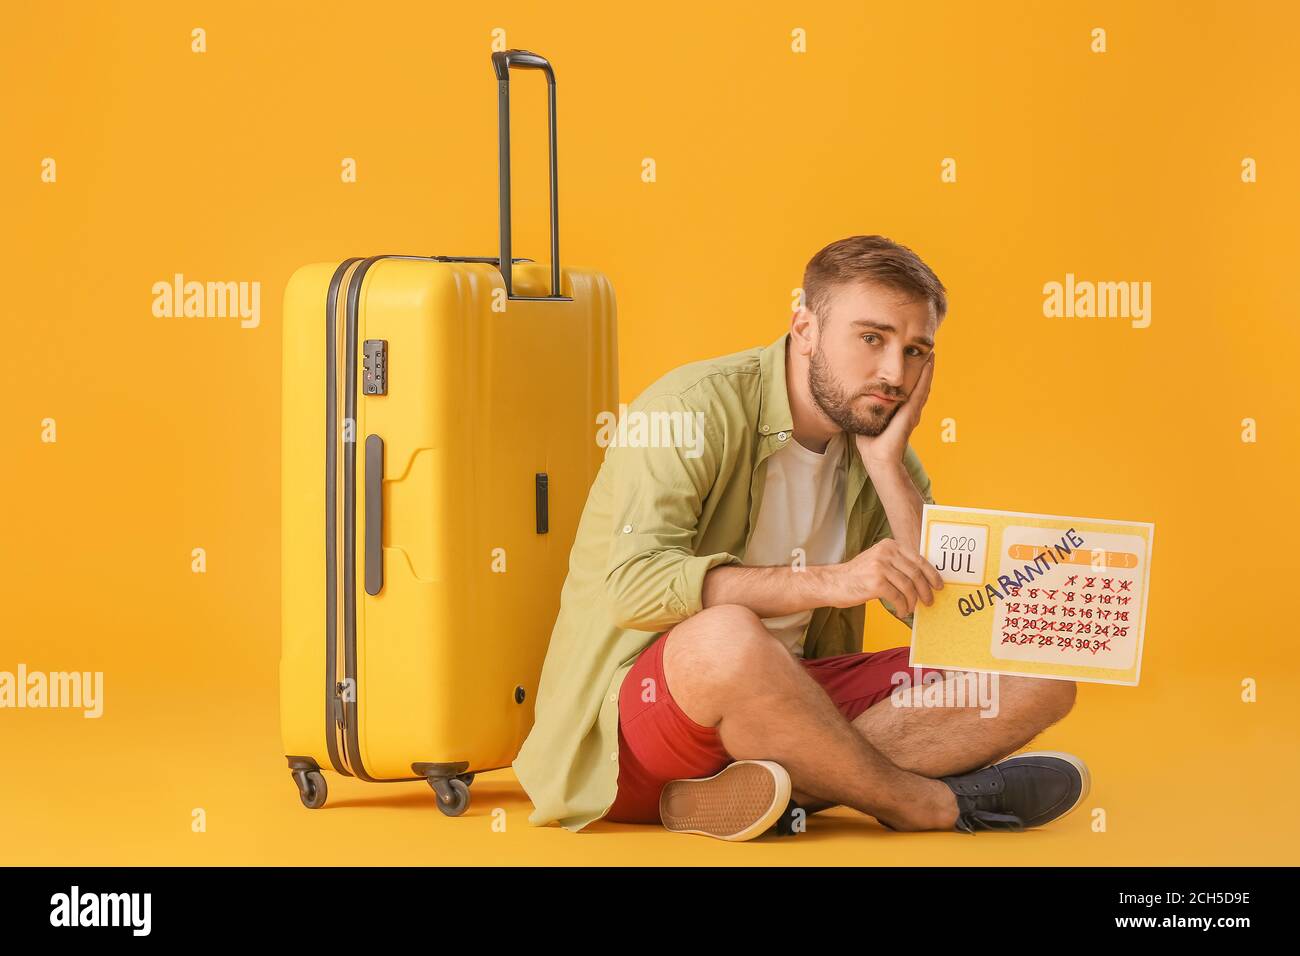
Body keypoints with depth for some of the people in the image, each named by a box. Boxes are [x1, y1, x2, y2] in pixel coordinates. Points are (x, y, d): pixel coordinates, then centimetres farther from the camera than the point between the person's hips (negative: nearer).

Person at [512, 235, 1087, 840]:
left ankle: (755, 788, -25)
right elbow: (635, 586, -28)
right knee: (725, 637, -42)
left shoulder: (875, 444, 8)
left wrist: (887, 464, -8)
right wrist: (832, 581, -32)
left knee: (1039, 679, -7)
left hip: (788, 695, 7)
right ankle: (931, 805, -17)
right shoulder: (697, 408, -13)